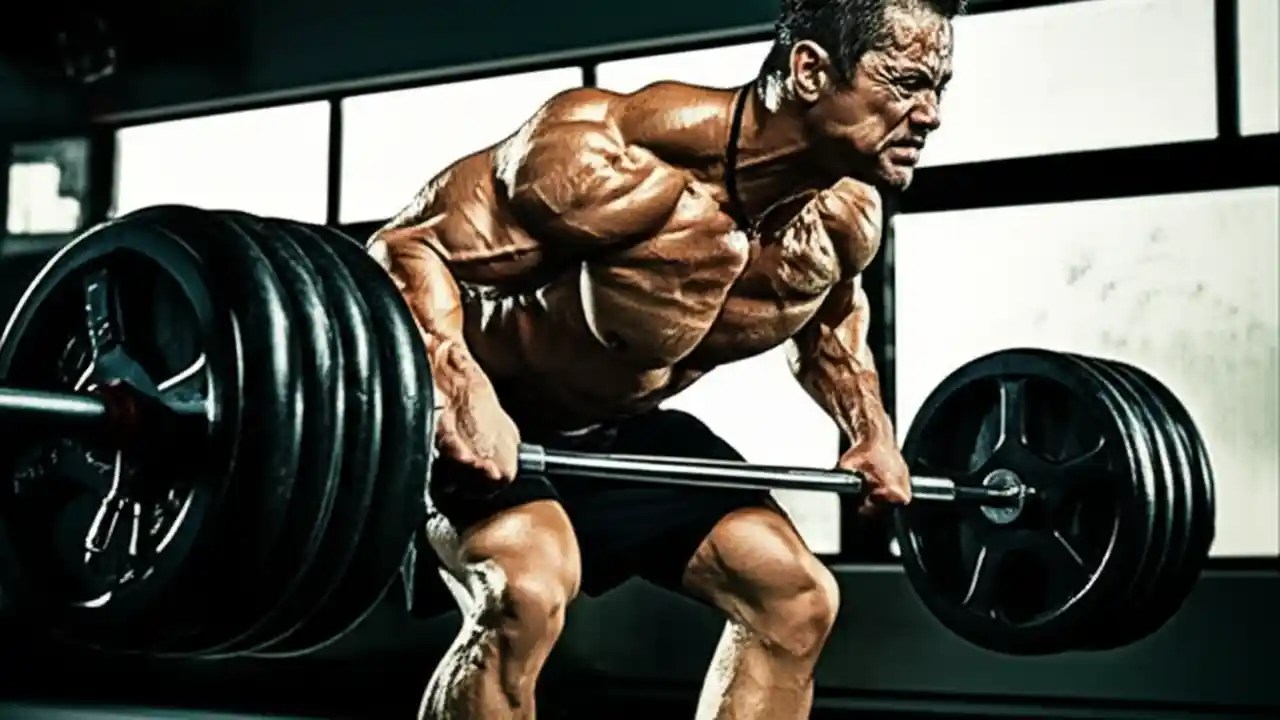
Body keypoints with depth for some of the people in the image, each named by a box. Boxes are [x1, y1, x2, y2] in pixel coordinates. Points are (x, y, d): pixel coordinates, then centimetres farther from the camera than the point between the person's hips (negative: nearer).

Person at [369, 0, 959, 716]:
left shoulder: (850, 218, -11)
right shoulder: (613, 161, -35)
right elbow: (407, 247, -29)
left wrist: (872, 434, 5)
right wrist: (462, 392, -45)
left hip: (621, 424, 8)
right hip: (482, 419, -7)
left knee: (796, 598, 3)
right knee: (524, 599, -33)